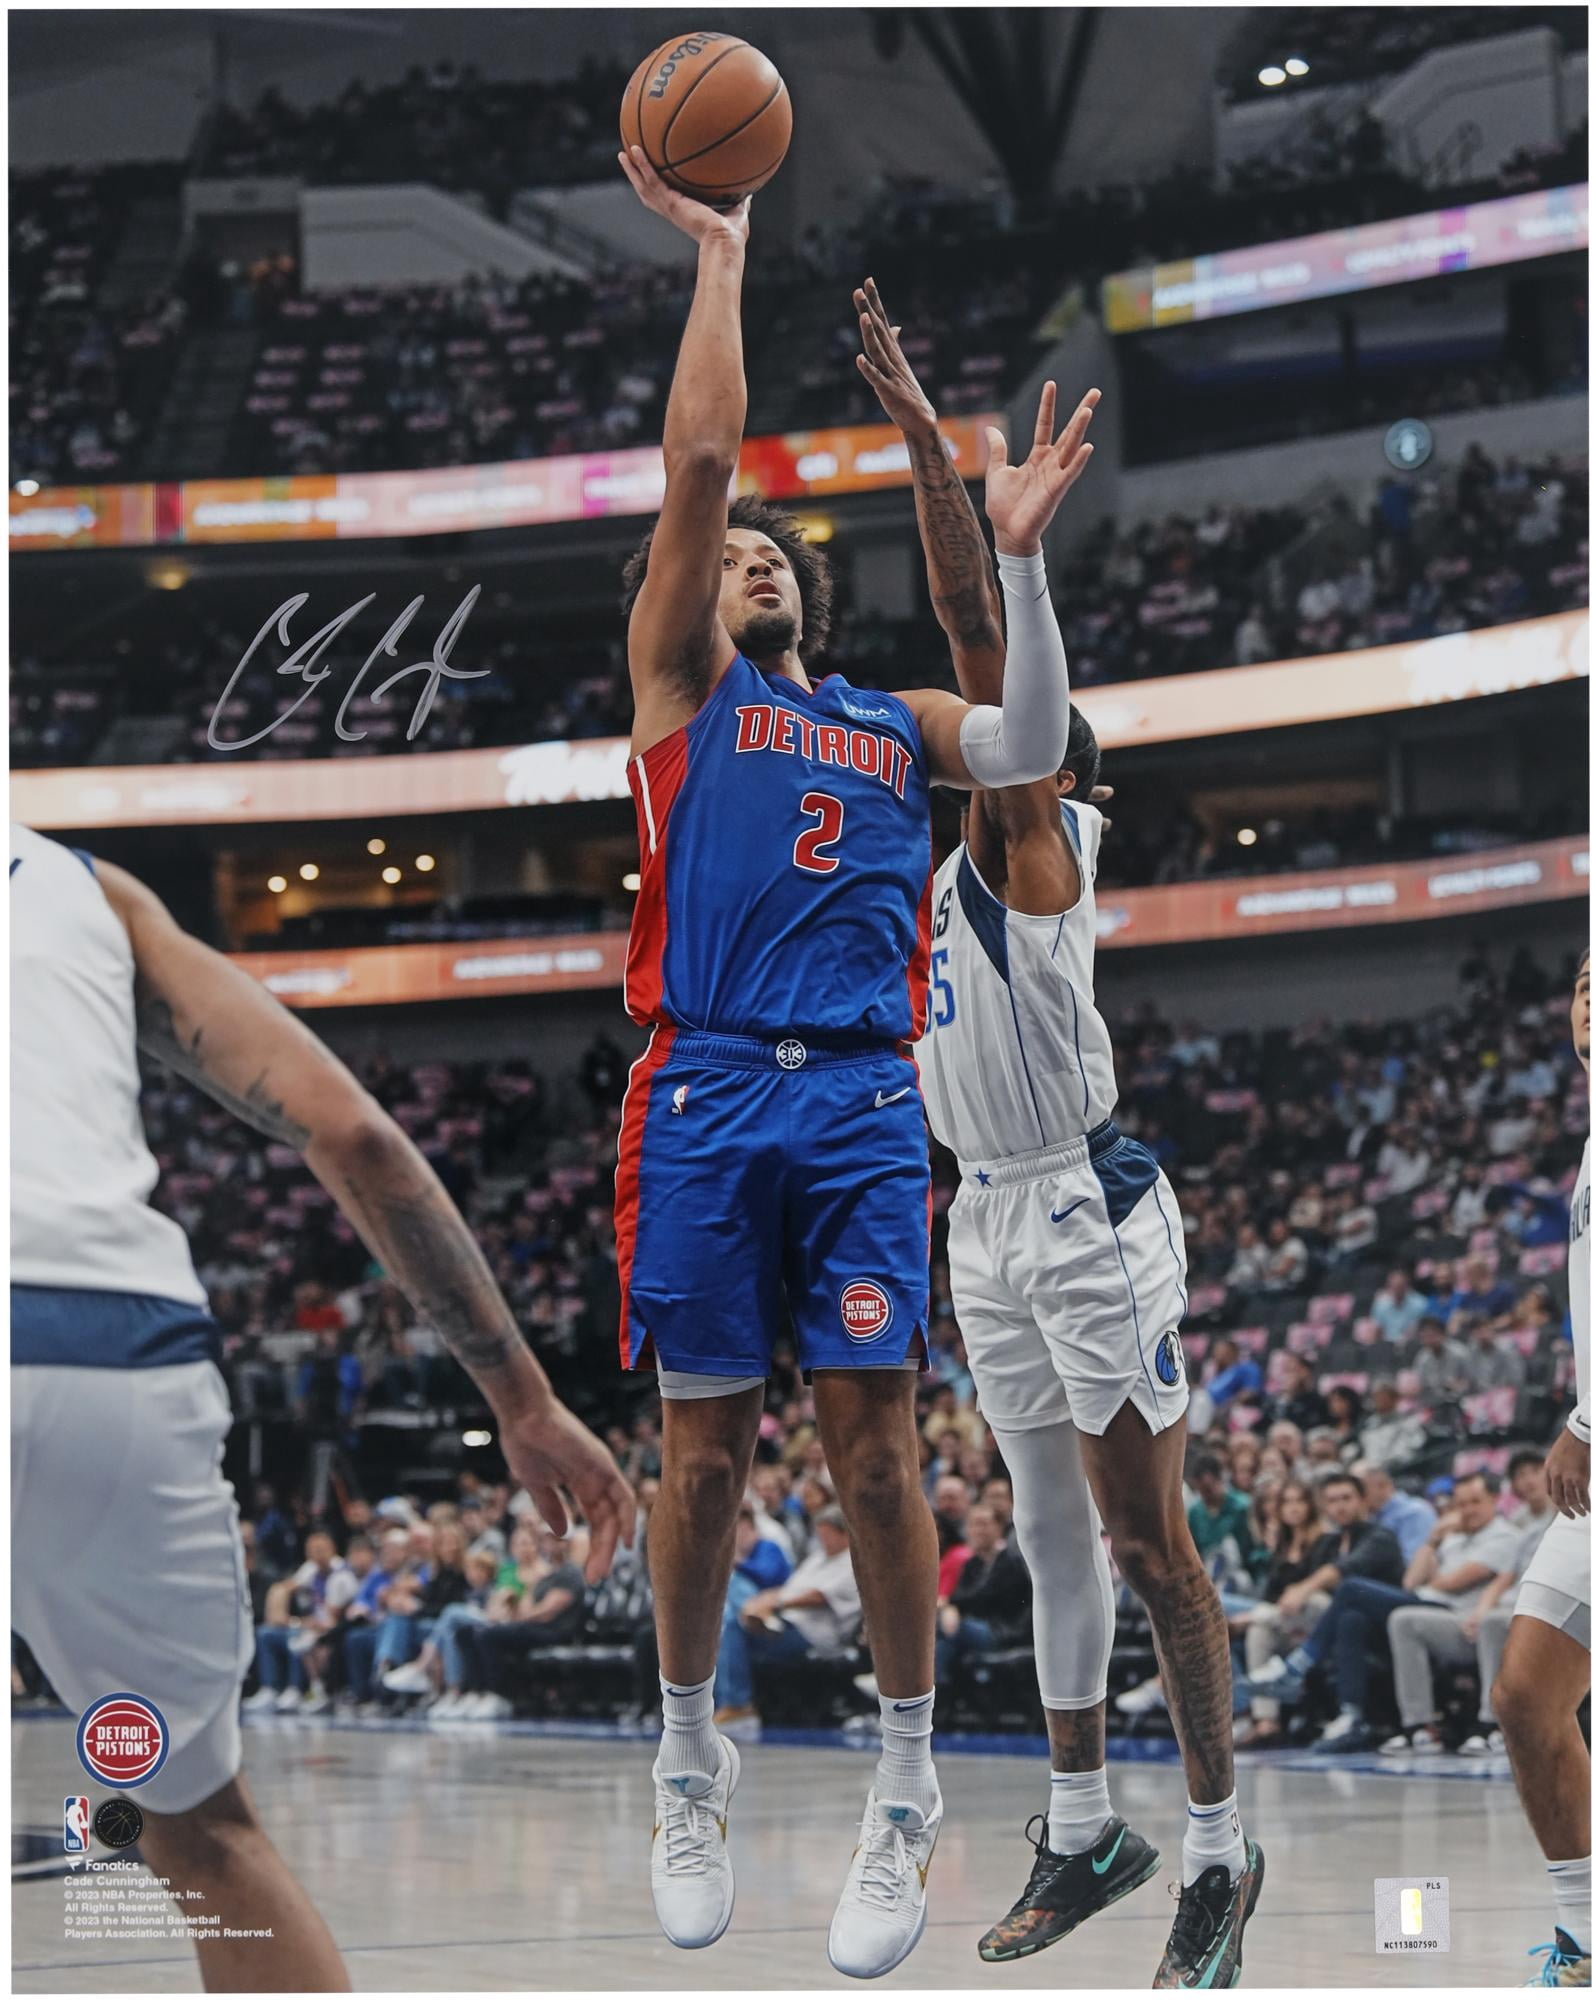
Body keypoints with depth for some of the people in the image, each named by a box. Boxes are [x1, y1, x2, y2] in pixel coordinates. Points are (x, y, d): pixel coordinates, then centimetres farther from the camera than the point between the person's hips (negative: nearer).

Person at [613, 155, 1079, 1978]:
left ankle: (905, 1788, 3)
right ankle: (689, 1765, 17)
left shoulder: (899, 721, 23)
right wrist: (720, 255, 5)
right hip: (707, 1094, -1)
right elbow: (696, 458, 5)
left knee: (874, 1446, -4)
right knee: (705, 1446, 1)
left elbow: (1031, 751, 4)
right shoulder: (679, 687, 14)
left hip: (865, 1102, 2)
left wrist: (1015, 559, -4)